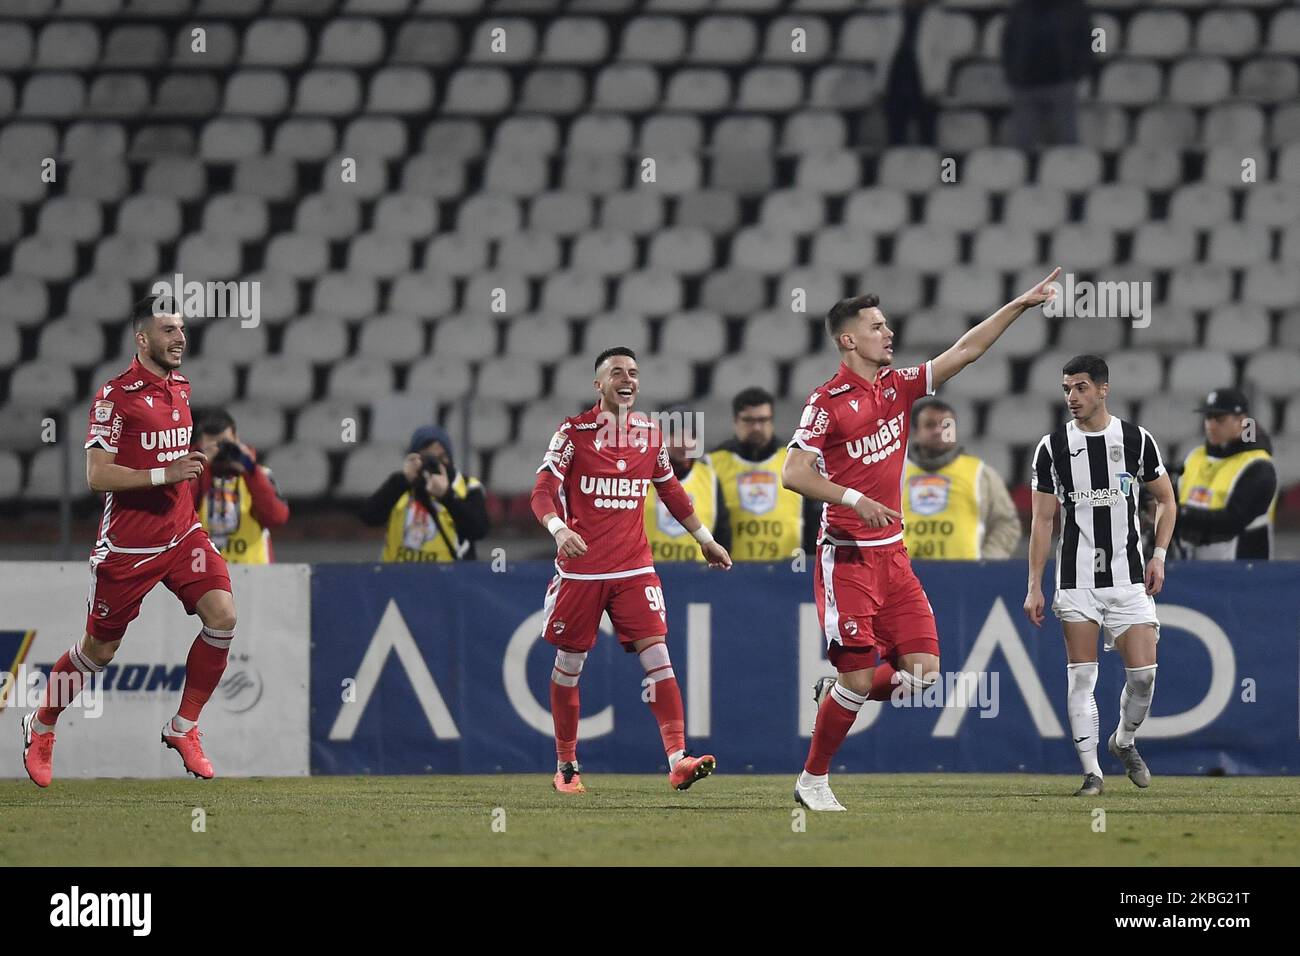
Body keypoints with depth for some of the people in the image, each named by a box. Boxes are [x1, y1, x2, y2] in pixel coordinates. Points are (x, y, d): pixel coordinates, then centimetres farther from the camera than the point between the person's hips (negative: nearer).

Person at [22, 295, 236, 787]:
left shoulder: (181, 387, 9)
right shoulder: (116, 395, -14)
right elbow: (96, 475, -20)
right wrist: (164, 474, -25)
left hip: (181, 533, 6)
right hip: (127, 542, -6)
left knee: (222, 615, -15)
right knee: (100, 648, 6)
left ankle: (183, 728, -1)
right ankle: (40, 728, 30)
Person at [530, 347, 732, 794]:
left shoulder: (650, 433, 8)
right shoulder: (573, 432, -4)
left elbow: (671, 492, 23)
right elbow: (543, 492, -10)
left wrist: (705, 538, 26)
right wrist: (559, 529, -30)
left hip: (634, 569, 2)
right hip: (580, 569, -2)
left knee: (657, 655, -12)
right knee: (569, 665, 7)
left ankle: (678, 760, -20)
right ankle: (566, 766, 22)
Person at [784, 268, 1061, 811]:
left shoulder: (897, 386, 10)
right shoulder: (828, 401, -9)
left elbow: (966, 351, 12)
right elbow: (793, 474, -15)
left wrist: (1021, 304, 7)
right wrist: (853, 500, -25)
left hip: (893, 555, 7)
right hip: (847, 557, -7)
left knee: (922, 672, -3)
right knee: (858, 679, -8)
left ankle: (835, 694, 22)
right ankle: (812, 781, 8)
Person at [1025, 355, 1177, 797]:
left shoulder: (1136, 440, 1)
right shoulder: (1052, 447, 0)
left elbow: (1166, 500, 13)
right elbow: (1042, 520, 3)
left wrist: (1158, 556, 1)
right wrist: (1034, 587, -1)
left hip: (1128, 577, 0)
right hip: (1076, 578, 0)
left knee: (1143, 672, -5)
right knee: (1081, 675, -4)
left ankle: (1124, 741, 23)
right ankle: (1091, 771, 2)